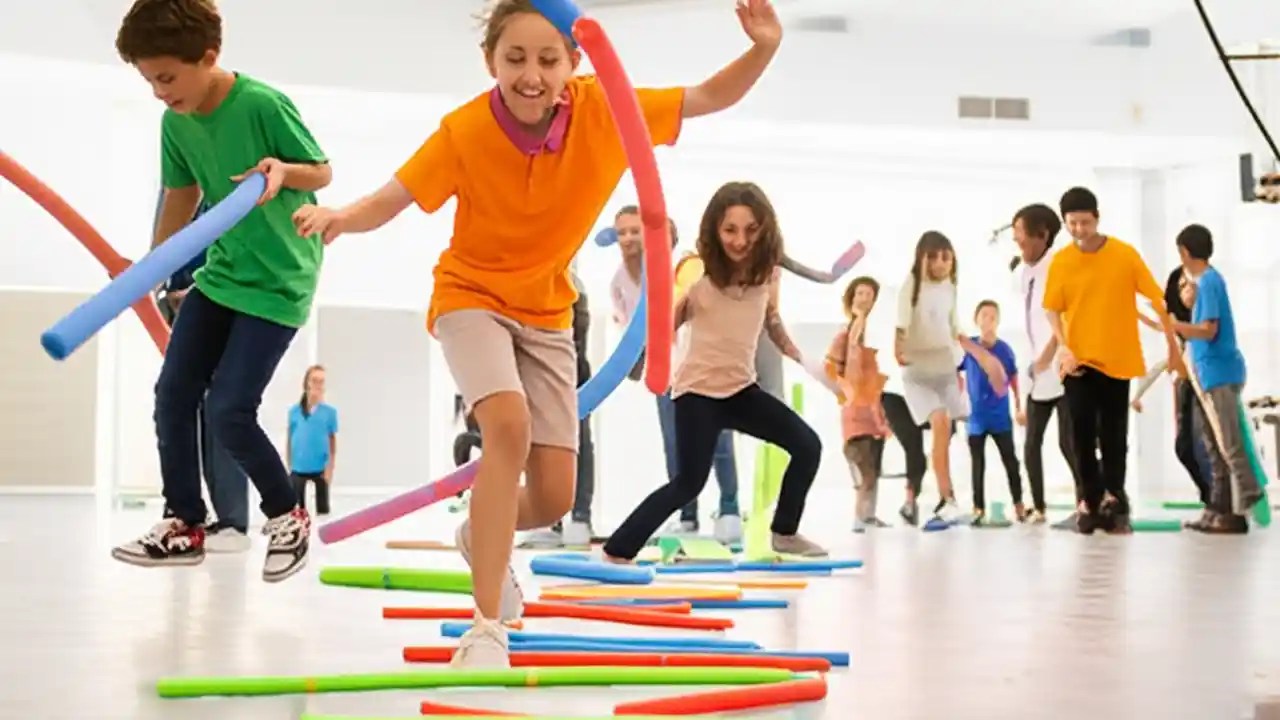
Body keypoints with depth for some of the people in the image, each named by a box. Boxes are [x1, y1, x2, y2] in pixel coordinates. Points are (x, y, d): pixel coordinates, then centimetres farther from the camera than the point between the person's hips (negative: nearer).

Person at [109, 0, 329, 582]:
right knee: (172, 393, 3)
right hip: (220, 273, 7)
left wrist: (284, 170, -31)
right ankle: (185, 525, 17)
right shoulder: (174, 123, -3)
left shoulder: (264, 105, -21)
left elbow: (323, 171, -10)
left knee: (228, 410, -12)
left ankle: (288, 517, 11)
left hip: (279, 282, -7)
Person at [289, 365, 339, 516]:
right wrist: (289, 467, 4)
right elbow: (289, 441, 6)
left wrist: (330, 469, -5)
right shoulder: (294, 411, 1)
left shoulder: (330, 411, -2)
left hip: (320, 468, -1)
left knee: (322, 508, 7)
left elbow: (333, 442, 1)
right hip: (298, 469, 1)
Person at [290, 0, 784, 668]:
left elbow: (712, 97, -9)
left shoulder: (603, 111, -17)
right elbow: (388, 202, -21)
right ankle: (486, 628, -25)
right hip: (471, 296, -3)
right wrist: (340, 217, -42)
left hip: (546, 311, 3)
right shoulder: (464, 131, -22)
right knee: (510, 425, -33)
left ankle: (482, 536, 38)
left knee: (553, 499, -1)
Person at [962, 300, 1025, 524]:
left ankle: (1019, 504, 15)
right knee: (977, 465, 6)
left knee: (1010, 461, 5)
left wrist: (1019, 407, 11)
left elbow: (1013, 378, 8)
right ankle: (979, 509, 12)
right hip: (976, 417, 0)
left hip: (1001, 417, 0)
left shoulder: (1005, 349, -4)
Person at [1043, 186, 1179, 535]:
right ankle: (1092, 502, 9)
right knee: (1083, 436, 0)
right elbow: (1053, 310, 3)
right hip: (1078, 362, 1)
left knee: (1114, 437, 4)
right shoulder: (1060, 261, -2)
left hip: (1118, 360, -1)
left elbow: (1155, 298, -1)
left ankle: (1113, 499, 14)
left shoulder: (1125, 254, -5)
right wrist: (1063, 347, -11)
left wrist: (1172, 343, -2)